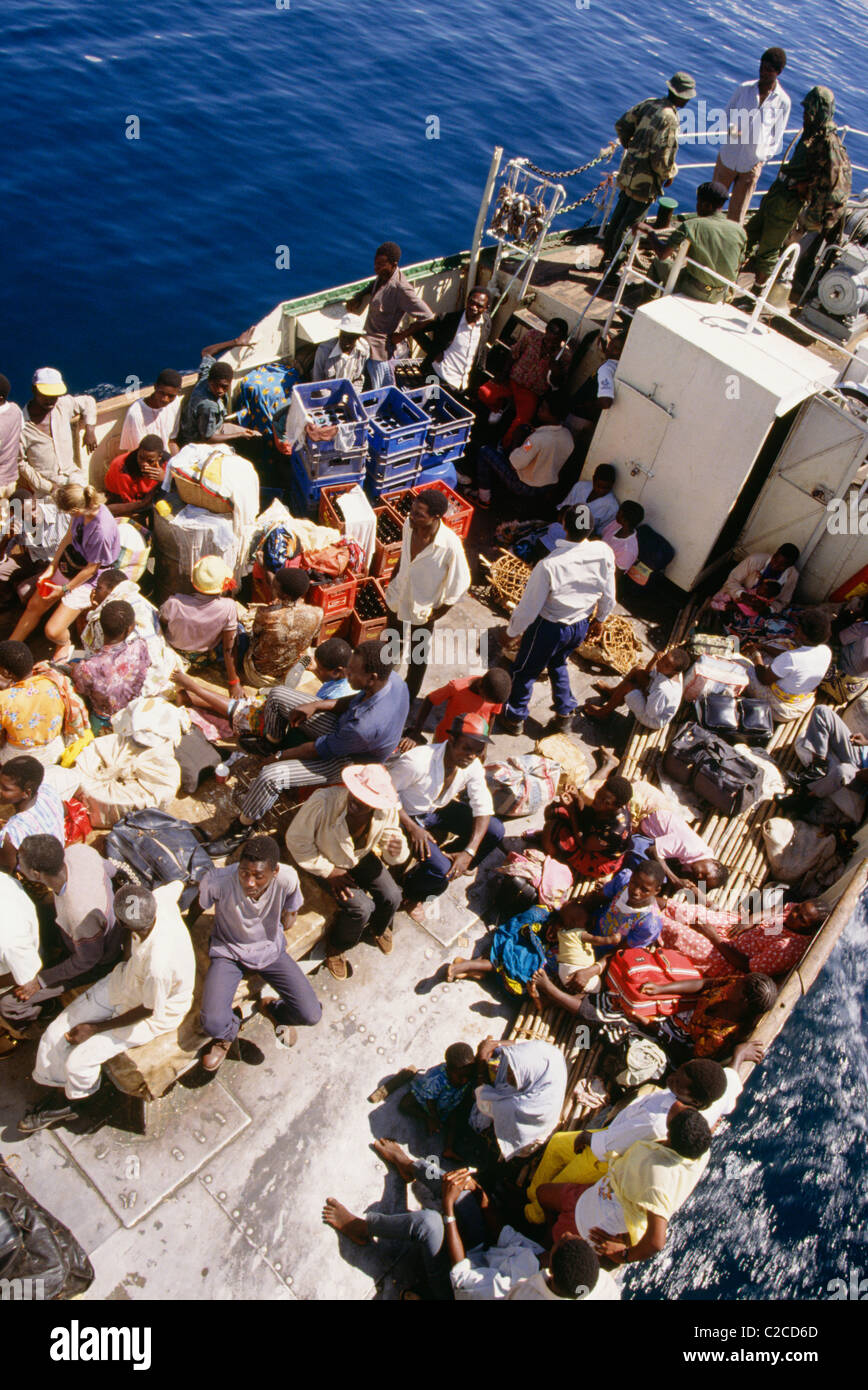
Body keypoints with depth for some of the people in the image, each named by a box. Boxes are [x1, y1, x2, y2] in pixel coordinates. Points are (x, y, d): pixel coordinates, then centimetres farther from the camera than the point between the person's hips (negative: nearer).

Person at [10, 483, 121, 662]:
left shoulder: (102, 530, -37)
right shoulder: (84, 507, -17)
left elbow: (91, 569, -22)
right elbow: (69, 536, 2)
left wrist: (65, 589, -9)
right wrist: (52, 567, 3)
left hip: (88, 579, -7)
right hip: (69, 563, 7)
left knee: (52, 631, -8)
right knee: (34, 605, 16)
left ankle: (64, 645, 28)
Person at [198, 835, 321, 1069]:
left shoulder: (287, 879, -28)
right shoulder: (218, 881, -32)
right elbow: (198, 908, -6)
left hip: (270, 949, 1)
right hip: (229, 951, -1)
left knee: (311, 1015, -10)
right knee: (213, 1024, -22)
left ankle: (278, 1012, 28)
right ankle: (227, 1035, 19)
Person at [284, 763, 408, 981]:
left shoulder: (387, 810, -25)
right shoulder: (323, 802, -37)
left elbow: (390, 837, -10)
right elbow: (296, 840, -24)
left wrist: (397, 851, -36)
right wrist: (328, 871, -20)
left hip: (362, 857, 4)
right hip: (328, 862, -4)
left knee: (392, 897, -11)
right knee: (361, 908, -20)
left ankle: (379, 928, 28)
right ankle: (335, 947, 13)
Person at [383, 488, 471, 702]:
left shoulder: (450, 546, -35)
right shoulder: (409, 525, -19)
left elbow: (460, 585, -21)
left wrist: (438, 613, -15)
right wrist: (392, 579, 8)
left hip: (422, 610, -5)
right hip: (397, 599, 5)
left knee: (418, 656, 20)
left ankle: (408, 698, 46)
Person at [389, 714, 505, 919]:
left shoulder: (473, 766, -15)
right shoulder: (417, 761, -34)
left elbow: (483, 808, -10)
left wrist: (469, 852, -21)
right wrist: (411, 827, -31)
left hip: (439, 809, 6)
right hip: (407, 815, -6)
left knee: (495, 831, -8)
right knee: (440, 871, -25)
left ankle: (453, 869, 15)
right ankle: (411, 893, 11)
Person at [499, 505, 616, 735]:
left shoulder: (549, 565, -33)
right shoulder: (604, 553, -19)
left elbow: (528, 608, -22)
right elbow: (609, 596, -3)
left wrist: (511, 632, -4)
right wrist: (599, 619, 16)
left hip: (550, 628, -5)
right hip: (582, 626, 5)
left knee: (525, 671, 21)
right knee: (557, 664, 34)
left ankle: (515, 718, 42)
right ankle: (565, 712, 47)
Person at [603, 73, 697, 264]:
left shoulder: (649, 103, -1)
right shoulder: (669, 120, -24)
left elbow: (621, 125, 6)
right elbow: (660, 158, -26)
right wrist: (669, 174, -7)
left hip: (629, 169, 8)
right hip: (646, 180, -8)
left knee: (621, 210, 22)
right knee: (632, 219, 6)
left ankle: (608, 248, 36)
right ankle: (616, 258, 17)